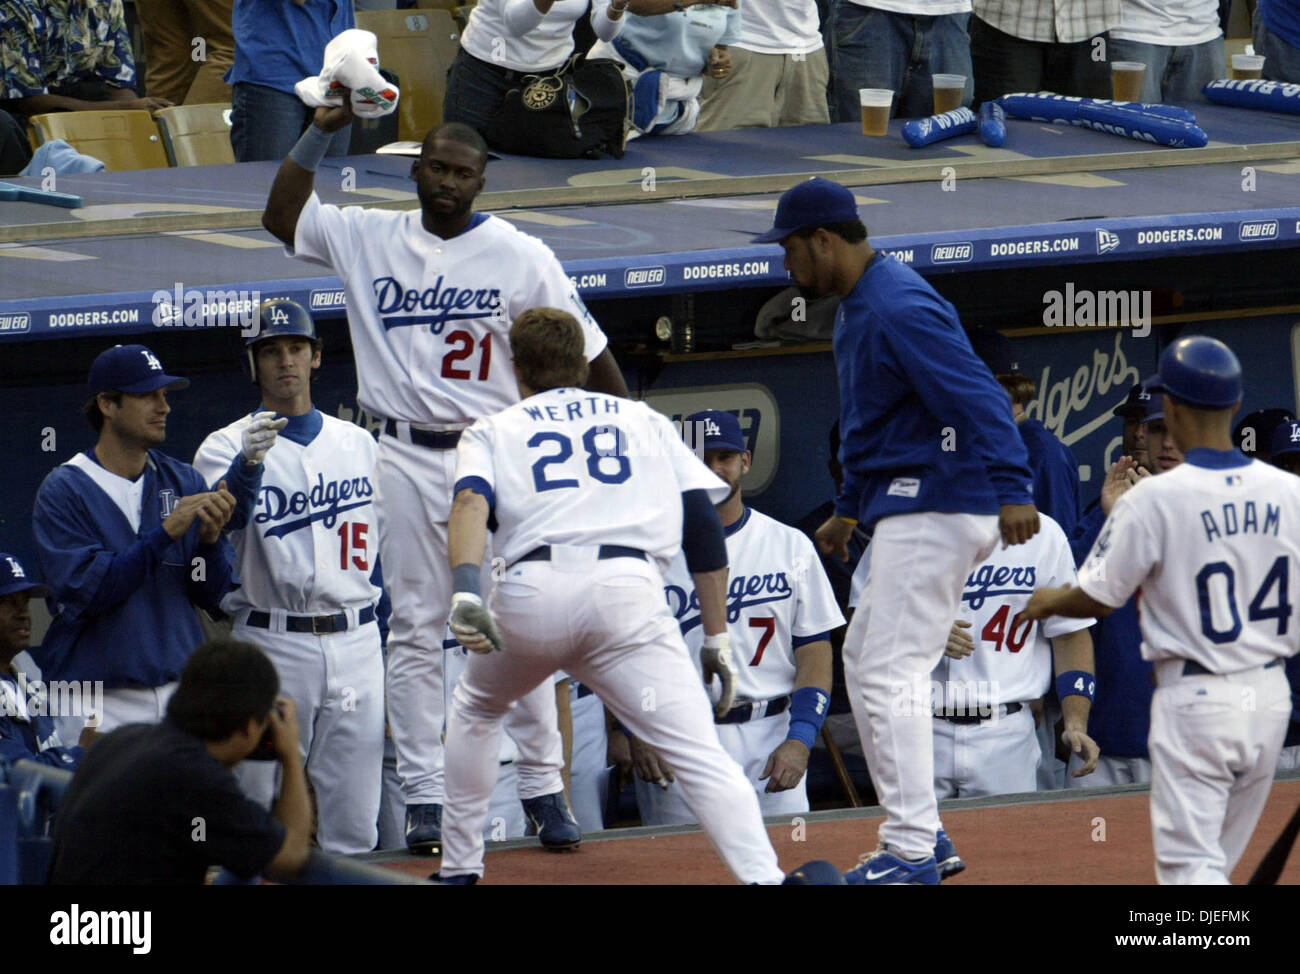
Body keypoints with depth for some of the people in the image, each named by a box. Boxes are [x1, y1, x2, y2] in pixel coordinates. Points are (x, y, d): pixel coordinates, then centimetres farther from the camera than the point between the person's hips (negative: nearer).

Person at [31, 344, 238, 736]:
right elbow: (84, 593, -16)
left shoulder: (186, 483, 8)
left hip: (181, 697, 4)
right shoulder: (63, 490, -4)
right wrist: (165, 533, -19)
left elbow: (211, 596, 6)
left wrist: (210, 539, -14)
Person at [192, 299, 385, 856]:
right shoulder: (226, 447, 0)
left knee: (353, 827, 2)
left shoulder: (359, 444, 13)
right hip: (271, 646, -3)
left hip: (356, 642, 3)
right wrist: (248, 464, -38)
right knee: (263, 807, -4)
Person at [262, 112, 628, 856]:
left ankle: (545, 788, 6)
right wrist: (322, 132, 2)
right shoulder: (370, 239, 7)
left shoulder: (521, 257, -1)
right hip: (408, 459, 2)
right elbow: (282, 216, 11)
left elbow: (587, 350, 1)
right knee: (415, 630, 3)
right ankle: (426, 796, 6)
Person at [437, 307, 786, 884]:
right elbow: (703, 522, 17)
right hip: (628, 590, -1)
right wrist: (717, 635, 18)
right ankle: (763, 878, -31)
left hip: (530, 596, 1)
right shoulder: (646, 421, 28)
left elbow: (471, 502, 0)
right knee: (698, 752, -10)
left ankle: (459, 867, 31)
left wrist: (465, 592, -15)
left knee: (474, 710, 31)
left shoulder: (493, 430, 24)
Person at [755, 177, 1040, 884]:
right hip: (910, 509, 11)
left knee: (890, 670, -12)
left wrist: (1011, 488, -38)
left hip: (935, 509, -11)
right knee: (866, 660, 18)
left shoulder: (899, 308, -19)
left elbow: (976, 394, -28)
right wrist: (849, 508, 32)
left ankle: (912, 853, -12)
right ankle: (914, 832, 21)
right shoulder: (857, 307, 15)